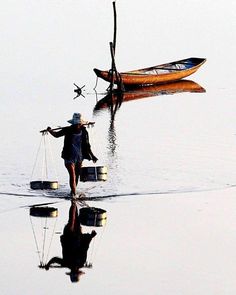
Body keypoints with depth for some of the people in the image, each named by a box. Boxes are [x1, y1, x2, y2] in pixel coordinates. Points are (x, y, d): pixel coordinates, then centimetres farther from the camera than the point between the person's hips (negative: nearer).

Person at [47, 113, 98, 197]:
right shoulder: (68, 131, -6)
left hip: (79, 158, 3)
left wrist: (92, 156, 11)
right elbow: (57, 134, 10)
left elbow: (87, 146, 10)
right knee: (72, 175, -14)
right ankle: (73, 193, -15)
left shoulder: (84, 132, -1)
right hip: (69, 158, -3)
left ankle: (73, 191, 28)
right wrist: (50, 131, -2)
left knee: (77, 175, 12)